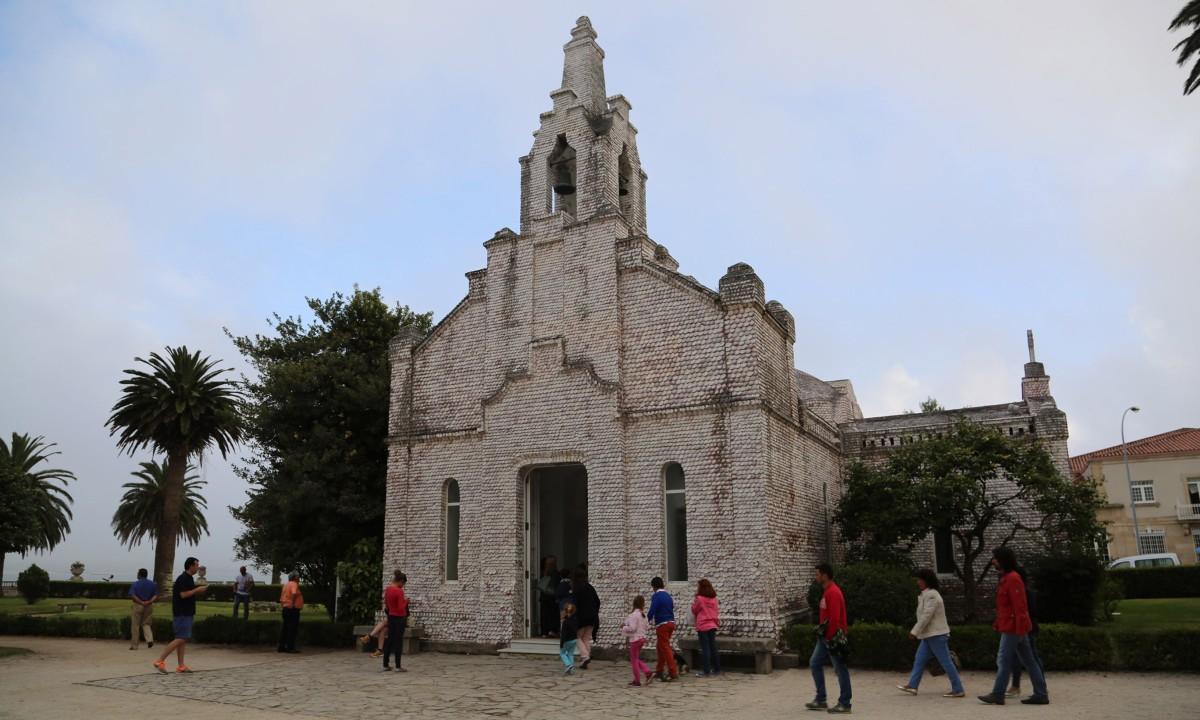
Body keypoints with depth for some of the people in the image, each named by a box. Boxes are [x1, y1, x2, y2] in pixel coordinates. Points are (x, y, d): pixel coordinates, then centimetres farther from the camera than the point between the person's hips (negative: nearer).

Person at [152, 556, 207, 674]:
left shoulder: (188, 578, 16)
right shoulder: (183, 578, -15)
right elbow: (183, 594, -23)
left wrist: (198, 591, 11)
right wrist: (197, 590, -15)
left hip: (187, 614, 10)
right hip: (181, 614, -10)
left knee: (183, 639, 8)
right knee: (181, 639, -11)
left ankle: (181, 666, 9)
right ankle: (160, 661, -7)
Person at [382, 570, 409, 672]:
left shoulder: (388, 589, 5)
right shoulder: (399, 591, -20)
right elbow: (401, 608, -21)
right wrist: (405, 601, -5)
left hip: (391, 617, 8)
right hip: (399, 618, -8)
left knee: (389, 640, 13)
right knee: (398, 642, -2)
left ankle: (385, 665, 17)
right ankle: (398, 667, 1)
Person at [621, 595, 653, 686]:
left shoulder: (633, 615, -18)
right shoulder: (643, 614, 7)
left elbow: (632, 628, -23)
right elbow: (647, 627, 13)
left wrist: (624, 627, -9)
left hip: (635, 640, -8)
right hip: (642, 638, 8)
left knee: (634, 660, 3)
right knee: (636, 659, 20)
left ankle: (637, 681, 8)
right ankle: (648, 673, 7)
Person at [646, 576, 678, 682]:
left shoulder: (656, 596, -10)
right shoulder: (668, 595, 14)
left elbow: (652, 610, -19)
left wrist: (646, 620, -2)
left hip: (662, 625, -8)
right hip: (671, 622, 8)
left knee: (665, 649, -5)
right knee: (660, 647, 19)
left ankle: (673, 673, -9)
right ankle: (659, 671, 25)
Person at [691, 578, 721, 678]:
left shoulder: (699, 598, -13)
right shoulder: (714, 598, 5)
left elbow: (694, 610, -1)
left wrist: (693, 602, 14)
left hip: (703, 626, -6)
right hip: (712, 625, 6)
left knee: (705, 648, -3)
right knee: (713, 647, 13)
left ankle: (706, 671, -2)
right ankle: (717, 669, 18)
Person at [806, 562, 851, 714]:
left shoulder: (833, 592, -19)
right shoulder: (826, 591, 13)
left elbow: (835, 618, -23)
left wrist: (830, 638, -20)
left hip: (833, 637, -10)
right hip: (825, 636, 10)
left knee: (840, 669, 0)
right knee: (814, 664, 12)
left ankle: (844, 704, 9)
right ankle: (820, 700, 17)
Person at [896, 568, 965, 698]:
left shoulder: (931, 595, -18)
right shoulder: (927, 594, 14)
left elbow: (926, 616, -22)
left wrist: (915, 632, -19)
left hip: (936, 635, -10)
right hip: (929, 635, 10)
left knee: (946, 662, -4)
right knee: (919, 659, 10)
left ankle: (958, 690, 3)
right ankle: (912, 685, 14)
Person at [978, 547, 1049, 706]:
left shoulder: (1012, 579, -16)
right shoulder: (1006, 578, 15)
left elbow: (1019, 606, -21)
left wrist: (1019, 629, -23)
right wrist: (997, 623, 22)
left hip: (1013, 628, -10)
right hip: (1015, 627, 10)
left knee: (1004, 660, -4)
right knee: (1029, 661, 10)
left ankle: (997, 695, 2)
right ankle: (1041, 694, 13)